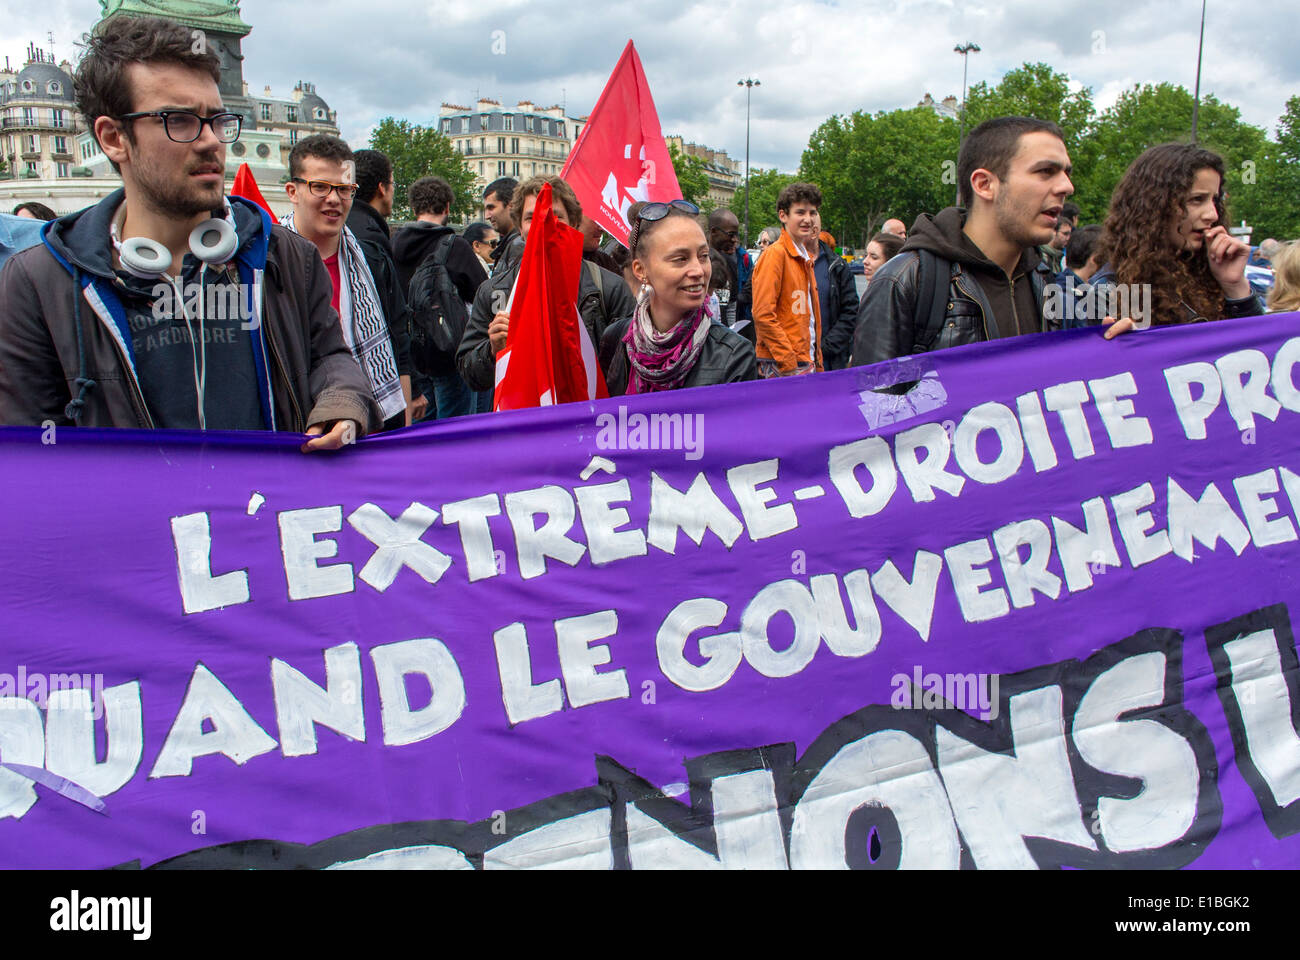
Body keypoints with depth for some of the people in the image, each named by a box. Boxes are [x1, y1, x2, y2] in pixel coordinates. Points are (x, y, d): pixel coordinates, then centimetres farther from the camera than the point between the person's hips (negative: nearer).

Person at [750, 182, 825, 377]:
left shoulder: (806, 257, 18)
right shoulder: (776, 254, -9)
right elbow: (763, 314, -16)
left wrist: (816, 360, 14)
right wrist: (788, 362, -18)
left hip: (807, 362, 8)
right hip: (781, 366, -8)